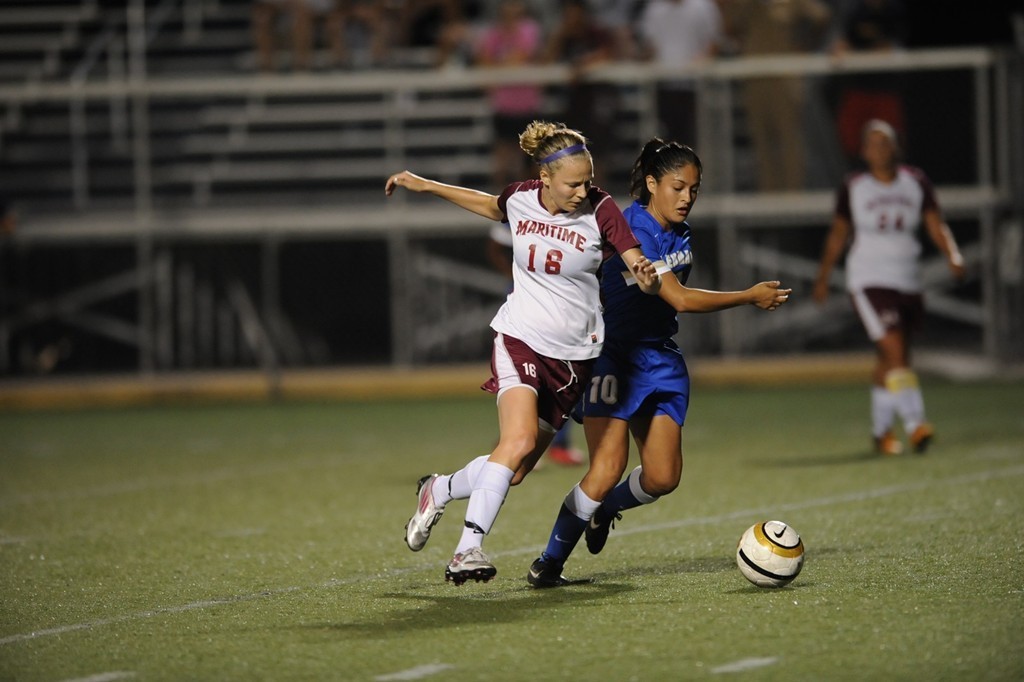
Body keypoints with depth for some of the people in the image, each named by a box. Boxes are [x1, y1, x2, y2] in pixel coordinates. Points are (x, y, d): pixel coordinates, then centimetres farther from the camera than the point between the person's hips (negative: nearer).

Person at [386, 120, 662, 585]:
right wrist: (425, 186, 23)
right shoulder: (521, 199, -4)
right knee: (519, 439, -25)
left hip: (573, 355, 1)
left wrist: (647, 278, -39)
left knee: (516, 470, 2)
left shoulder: (600, 211, -11)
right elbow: (492, 206, 21)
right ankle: (468, 548, -24)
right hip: (520, 338, -1)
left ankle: (439, 491, 30)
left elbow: (643, 272, -15)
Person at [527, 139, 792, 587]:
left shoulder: (680, 235, 7)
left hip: (660, 359, 8)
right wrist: (750, 297, -19)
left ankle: (602, 508, 30)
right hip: (615, 356, -7)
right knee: (609, 466, -19)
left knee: (662, 478, -3)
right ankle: (549, 563, -5)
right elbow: (680, 299, -24)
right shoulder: (633, 231, -20)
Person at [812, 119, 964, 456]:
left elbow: (936, 225, 1)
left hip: (908, 282, 3)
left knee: (888, 362, 13)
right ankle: (915, 423, -25)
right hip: (869, 282, -3)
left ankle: (881, 430, 25)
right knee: (895, 354, -18)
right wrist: (823, 277, 14)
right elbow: (838, 235, 11)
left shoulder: (916, 182, 5)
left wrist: (953, 256, -16)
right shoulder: (853, 188, 1)